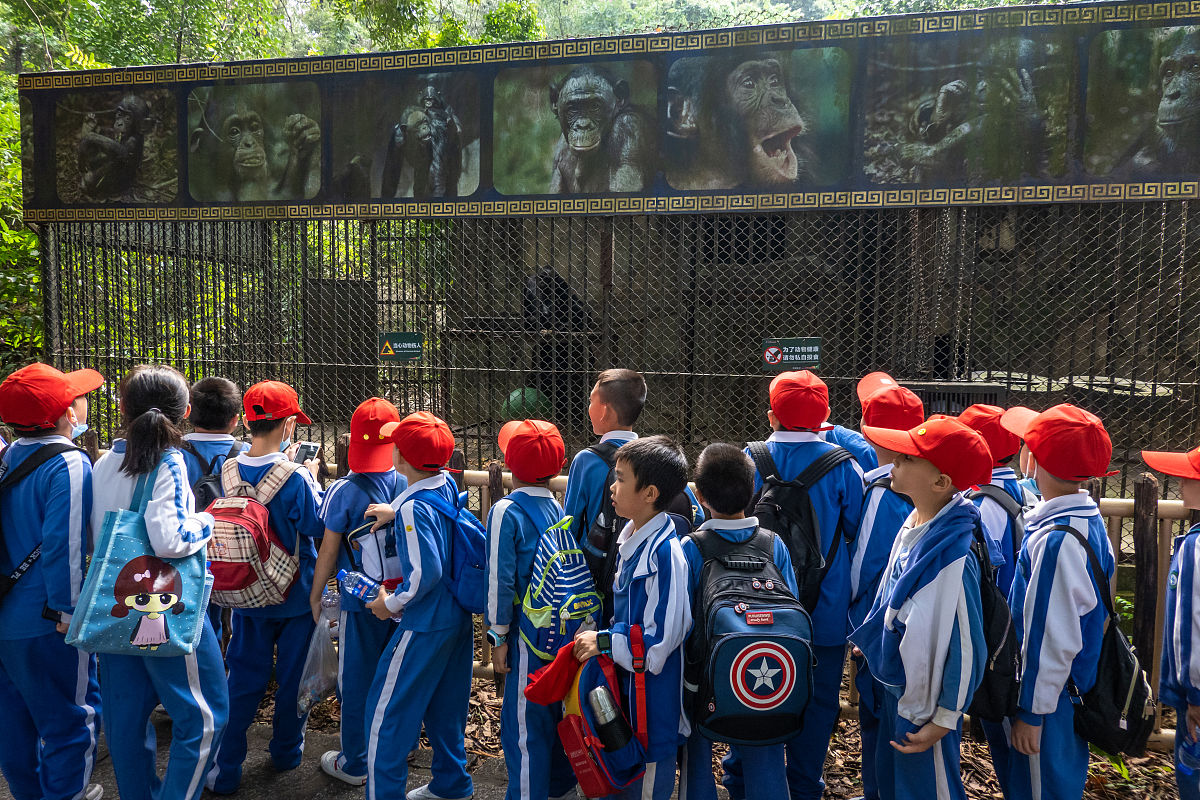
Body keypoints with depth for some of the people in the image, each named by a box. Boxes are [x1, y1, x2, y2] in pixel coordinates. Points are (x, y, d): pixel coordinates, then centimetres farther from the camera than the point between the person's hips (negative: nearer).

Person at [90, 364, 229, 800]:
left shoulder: (103, 465, 3)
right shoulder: (167, 463, -17)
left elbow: (94, 534, 11)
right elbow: (169, 539, -27)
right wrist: (206, 520, -9)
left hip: (115, 608, 7)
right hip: (164, 609, -7)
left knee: (125, 715, 18)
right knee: (204, 716, 7)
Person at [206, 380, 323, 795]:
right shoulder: (294, 478, -24)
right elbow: (317, 525, -13)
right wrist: (310, 478, -2)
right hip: (296, 594, -4)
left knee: (244, 679, 14)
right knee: (292, 676, 16)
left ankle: (225, 769, 19)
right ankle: (287, 752, 34)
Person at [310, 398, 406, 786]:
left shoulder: (343, 492, -16)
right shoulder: (409, 485, -7)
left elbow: (328, 551, -9)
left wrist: (315, 594, 5)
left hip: (361, 601, -3)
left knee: (357, 681, 12)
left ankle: (354, 764, 26)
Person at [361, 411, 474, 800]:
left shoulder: (415, 507, -24)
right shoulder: (448, 484, -1)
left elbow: (425, 573, -27)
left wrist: (391, 604, -12)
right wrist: (397, 513, 10)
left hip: (425, 625, -9)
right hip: (458, 618, 9)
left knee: (386, 710, 6)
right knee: (445, 705, 23)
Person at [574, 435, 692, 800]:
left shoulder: (663, 553, -25)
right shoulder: (631, 538, 4)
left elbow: (660, 641, -24)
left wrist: (603, 642, -18)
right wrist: (601, 636, 6)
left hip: (652, 699, -9)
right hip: (625, 688, 9)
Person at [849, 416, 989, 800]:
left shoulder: (952, 557, -30)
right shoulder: (914, 524, -5)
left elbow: (965, 646, -23)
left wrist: (943, 720, -16)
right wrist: (869, 640, 17)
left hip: (923, 701, -8)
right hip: (893, 684, 8)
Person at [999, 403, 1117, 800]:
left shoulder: (1054, 540, -29)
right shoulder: (1089, 519, 1)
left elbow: (1050, 638, -25)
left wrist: (1031, 713, -16)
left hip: (1048, 690, -9)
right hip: (1078, 685, 9)